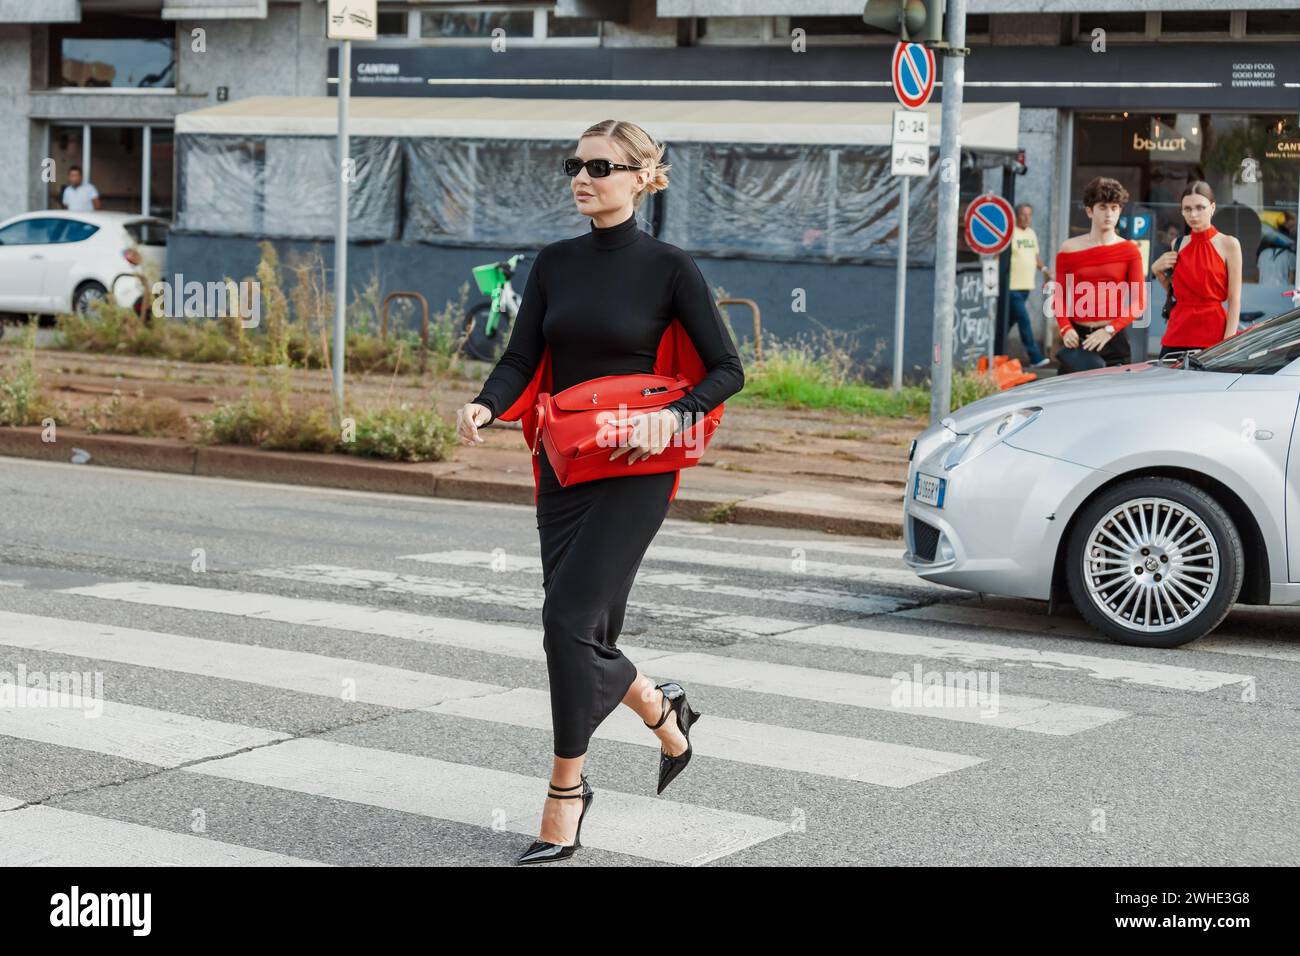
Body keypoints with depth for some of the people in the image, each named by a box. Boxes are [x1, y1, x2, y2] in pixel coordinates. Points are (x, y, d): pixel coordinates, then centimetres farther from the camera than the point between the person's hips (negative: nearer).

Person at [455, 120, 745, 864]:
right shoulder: (555, 263, 8)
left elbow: (728, 369, -5)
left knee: (569, 619, -14)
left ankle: (566, 793, 0)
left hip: (633, 470, -5)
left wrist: (673, 416, -22)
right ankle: (664, 712, 34)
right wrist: (486, 407, -18)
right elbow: (521, 361, 3)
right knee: (585, 637, 6)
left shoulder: (669, 268, -5)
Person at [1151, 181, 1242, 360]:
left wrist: (1228, 345, -14)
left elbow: (1234, 300, -6)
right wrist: (1157, 271, 3)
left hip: (1212, 333, -4)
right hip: (1177, 333, 4)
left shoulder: (1228, 244, -2)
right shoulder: (1178, 245, 12)